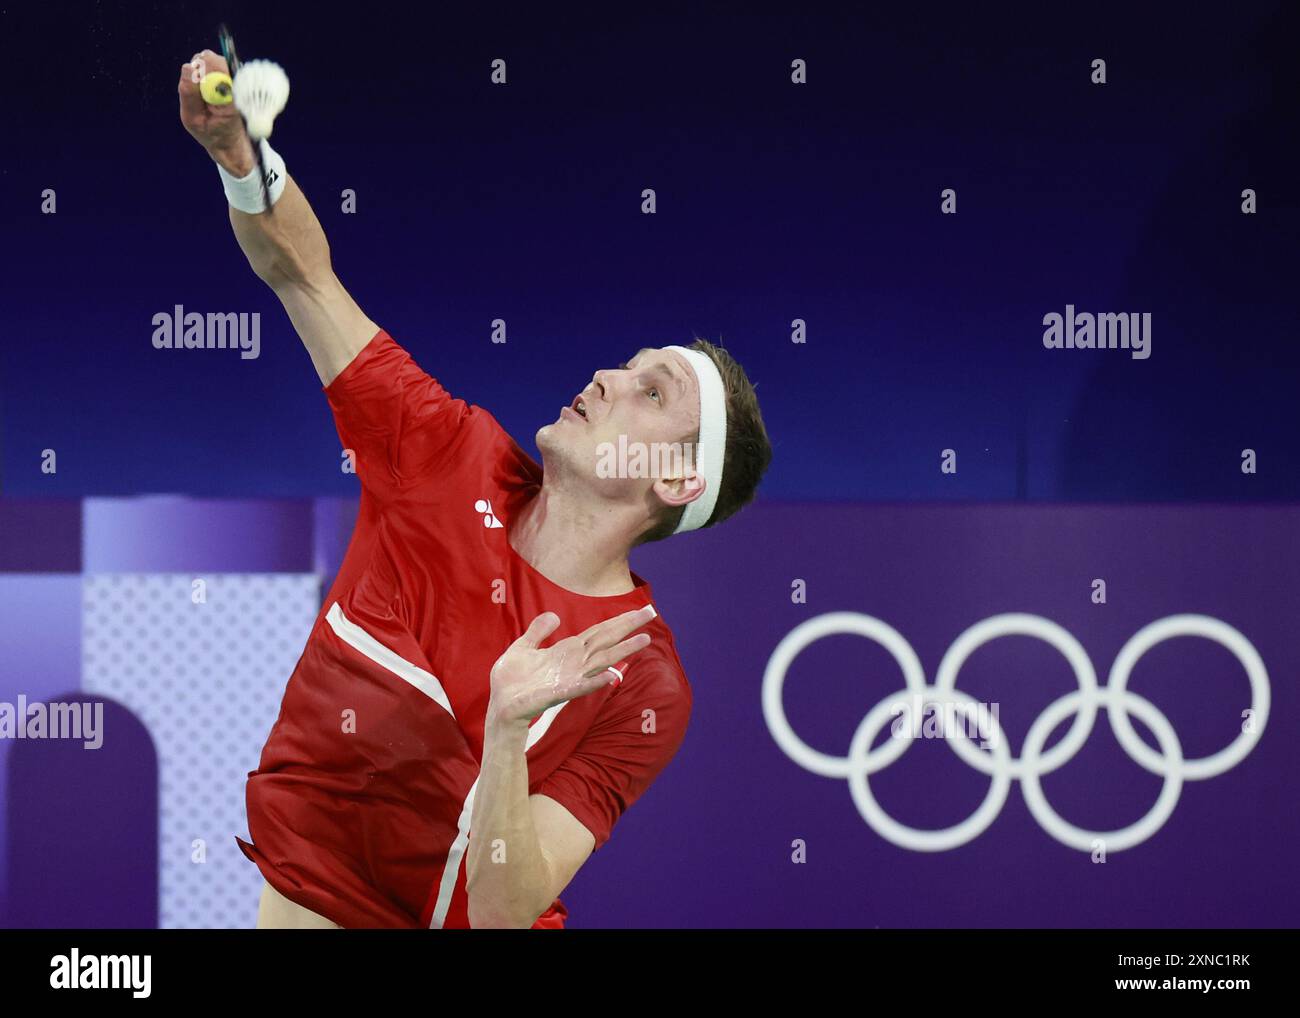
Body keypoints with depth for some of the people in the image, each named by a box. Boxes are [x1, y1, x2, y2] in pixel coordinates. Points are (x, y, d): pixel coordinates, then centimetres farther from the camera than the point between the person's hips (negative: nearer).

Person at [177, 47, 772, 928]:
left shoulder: (639, 686, -21)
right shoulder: (453, 456, -12)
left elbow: (500, 911, -27)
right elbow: (300, 269, -7)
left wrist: (507, 731, -42)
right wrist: (236, 151, -26)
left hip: (454, 916, -2)